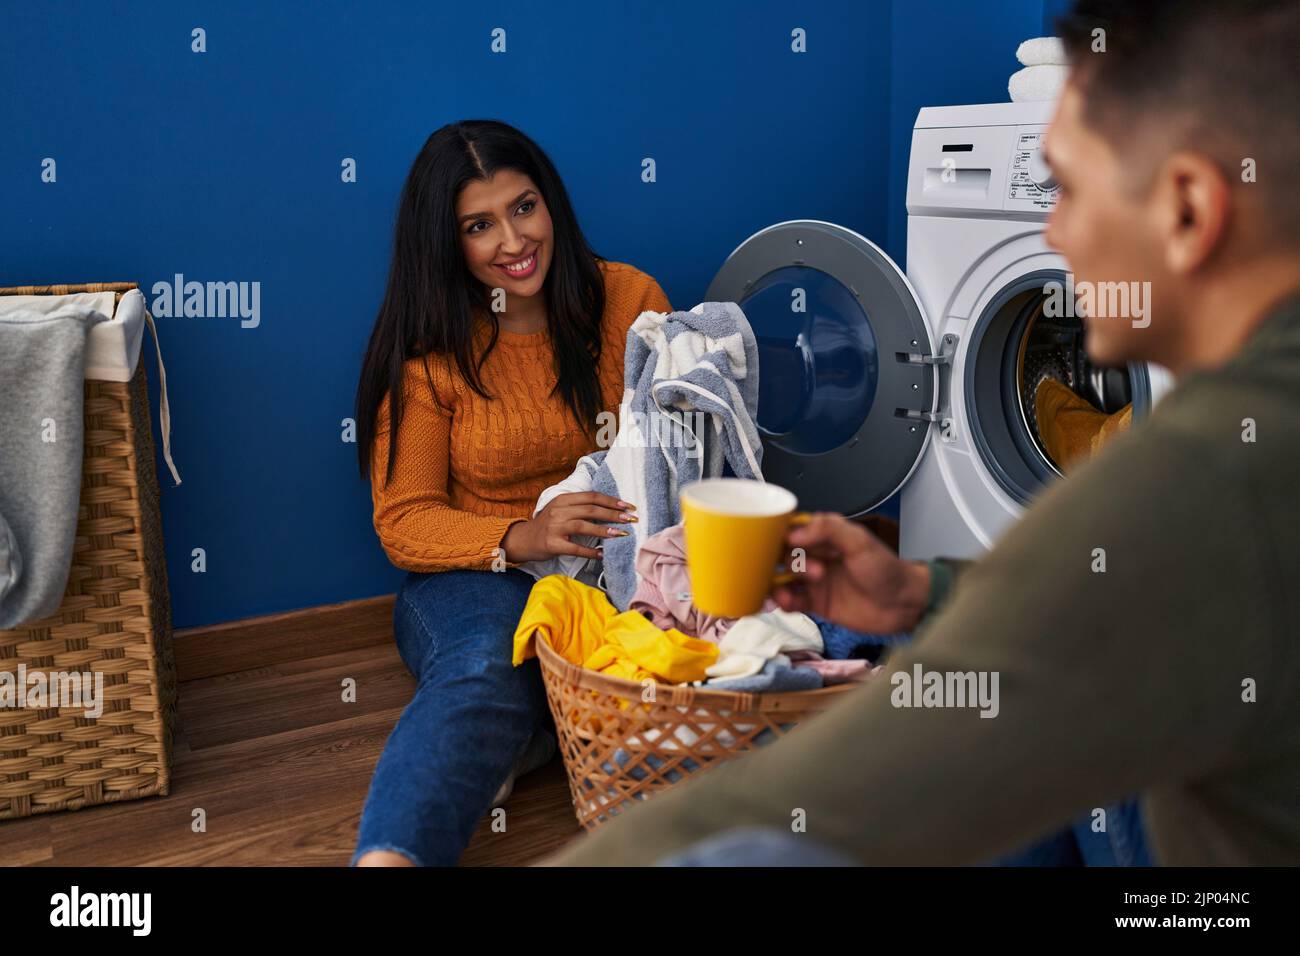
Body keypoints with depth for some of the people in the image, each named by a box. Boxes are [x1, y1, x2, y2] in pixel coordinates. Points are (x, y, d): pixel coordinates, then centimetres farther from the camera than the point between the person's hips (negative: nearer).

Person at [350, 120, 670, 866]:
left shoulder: (629, 300, 1)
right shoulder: (429, 349, -2)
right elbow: (404, 523, -6)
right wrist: (520, 538, -26)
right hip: (478, 576, -1)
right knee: (483, 668, -37)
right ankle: (388, 856, -50)